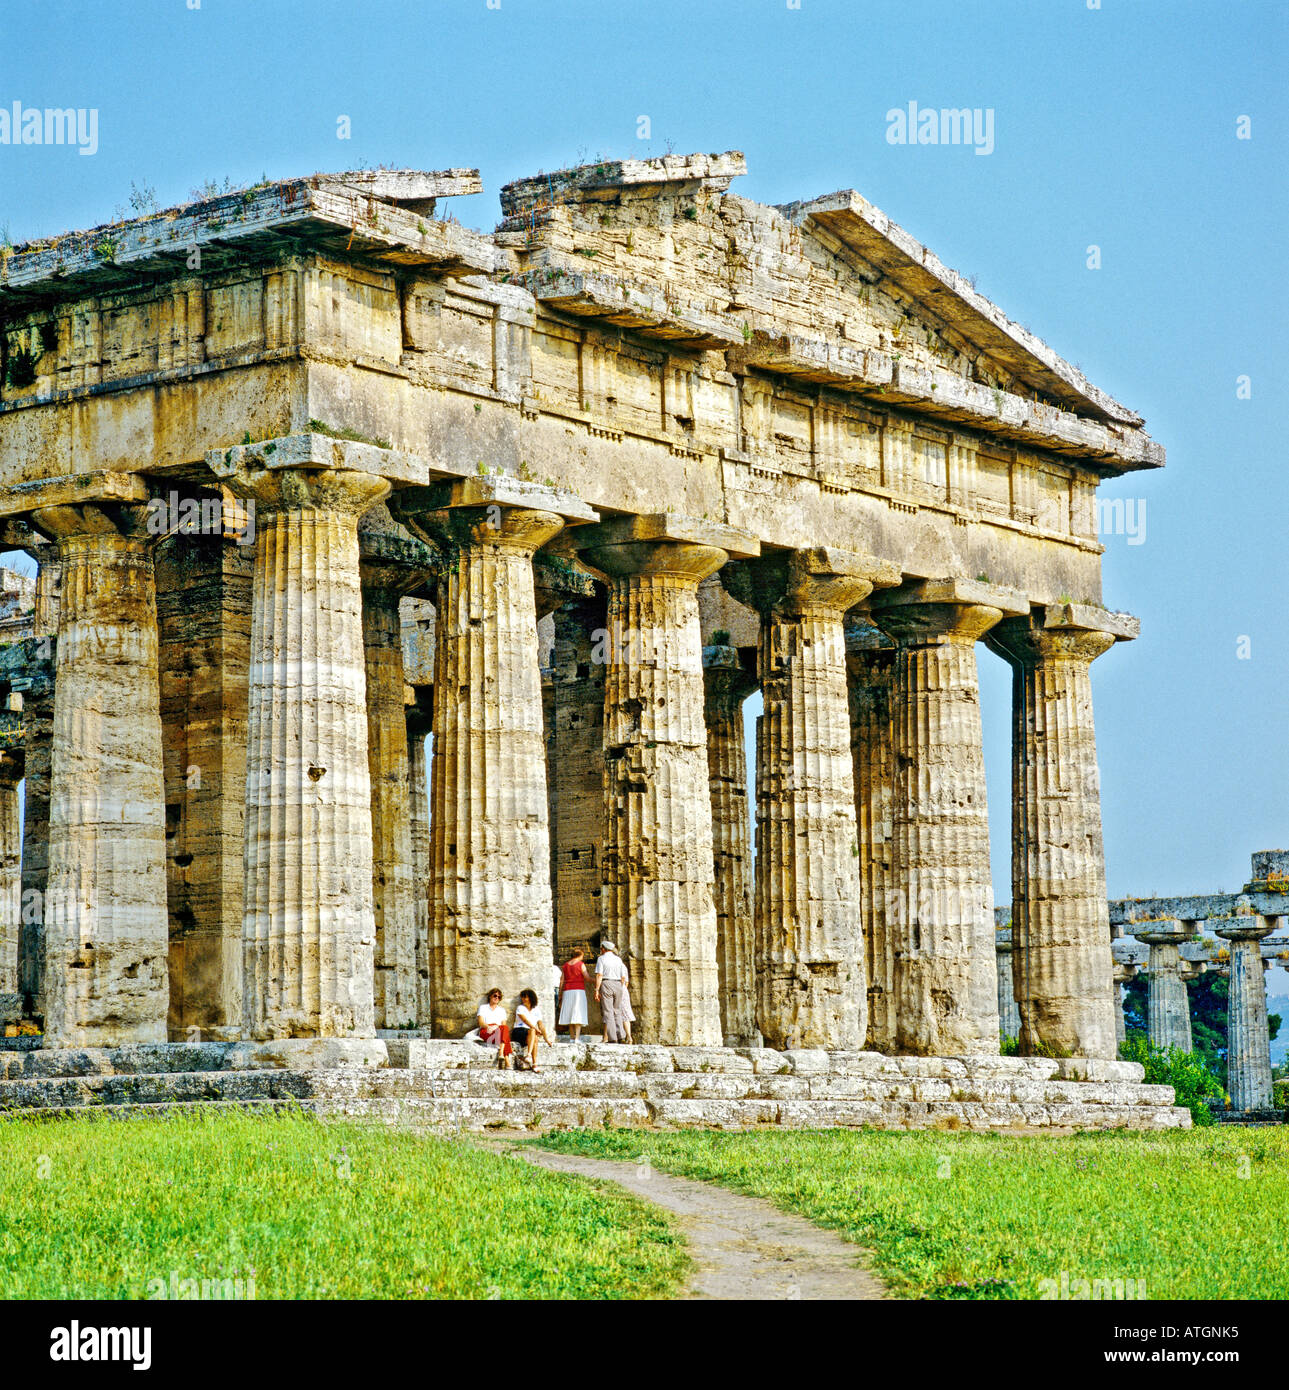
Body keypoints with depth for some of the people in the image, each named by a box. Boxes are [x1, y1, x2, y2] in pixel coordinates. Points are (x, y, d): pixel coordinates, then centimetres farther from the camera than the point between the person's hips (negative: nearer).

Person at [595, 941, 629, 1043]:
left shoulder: (601, 959, -1)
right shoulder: (619, 960, 12)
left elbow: (599, 976, -10)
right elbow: (623, 978, 10)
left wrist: (596, 991, -11)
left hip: (606, 985, -4)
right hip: (618, 985, 4)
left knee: (608, 1013, -5)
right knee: (617, 1012, 11)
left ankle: (612, 1038, -12)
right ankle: (621, 1037, 0)